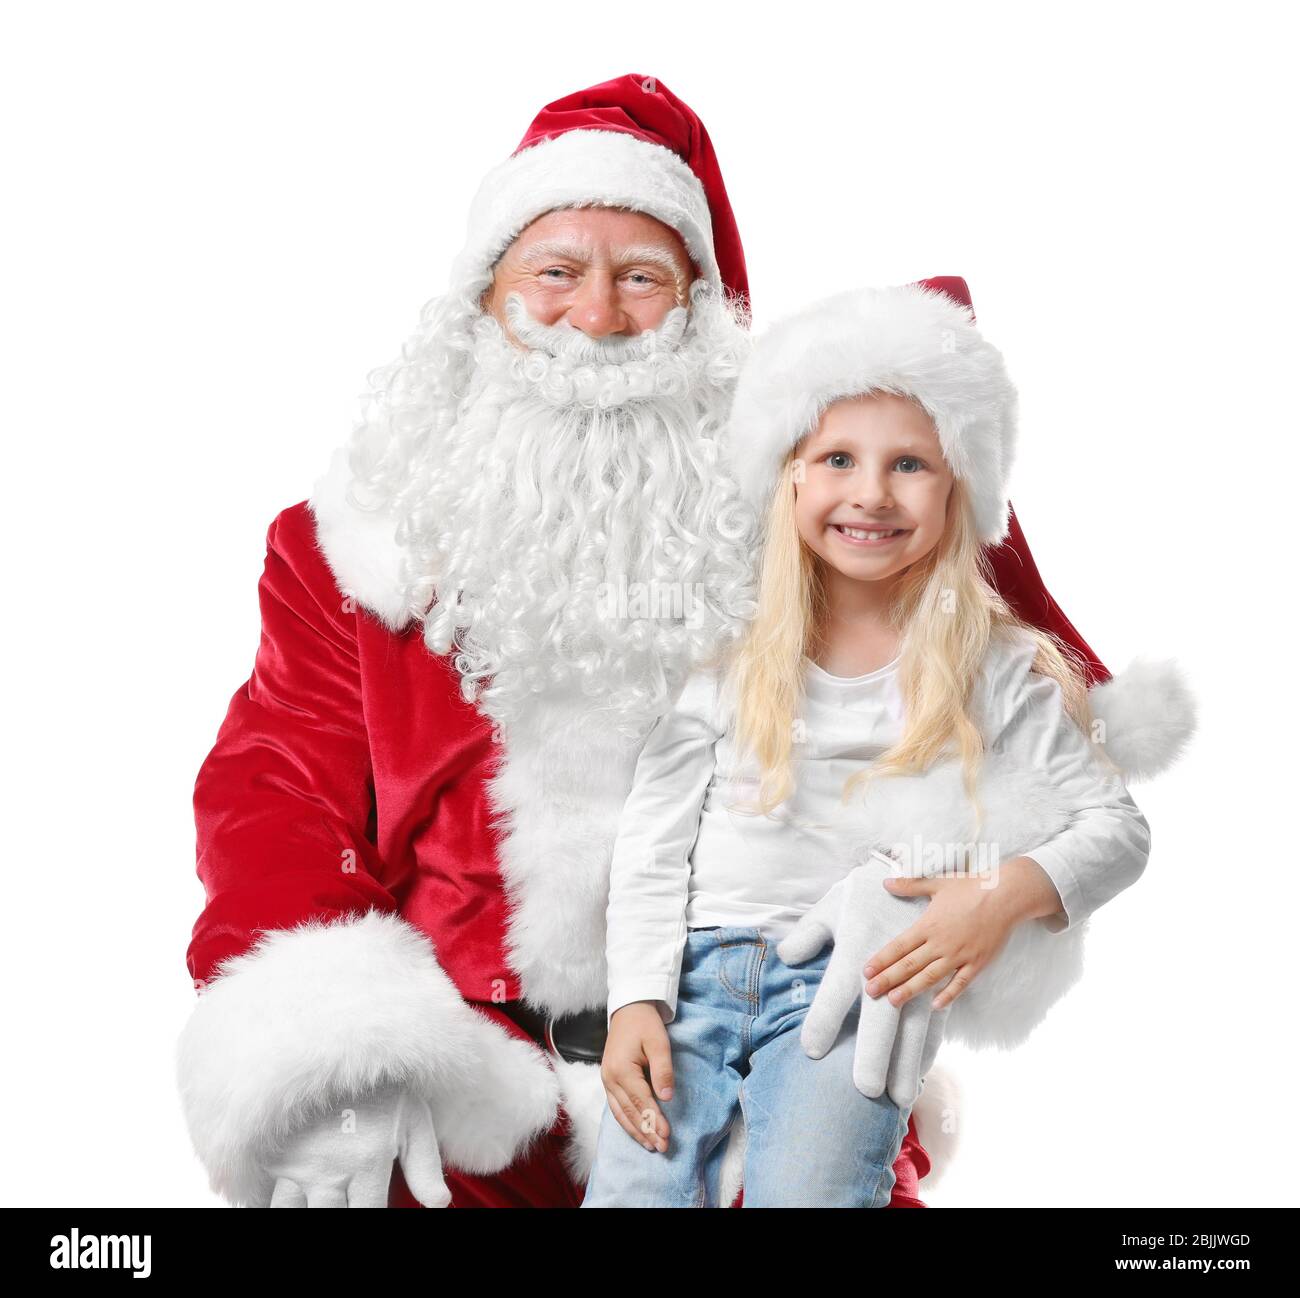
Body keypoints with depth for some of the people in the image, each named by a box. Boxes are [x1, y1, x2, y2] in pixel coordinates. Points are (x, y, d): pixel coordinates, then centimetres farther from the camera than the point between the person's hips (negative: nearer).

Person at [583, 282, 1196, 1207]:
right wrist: (636, 1002, -6)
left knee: (806, 1191, -18)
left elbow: (1117, 826, 4)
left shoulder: (997, 670, 3)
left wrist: (1007, 896, -15)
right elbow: (650, 847, 5)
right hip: (693, 966, 2)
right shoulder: (726, 660, 5)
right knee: (630, 1188, -8)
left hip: (851, 986, -1)